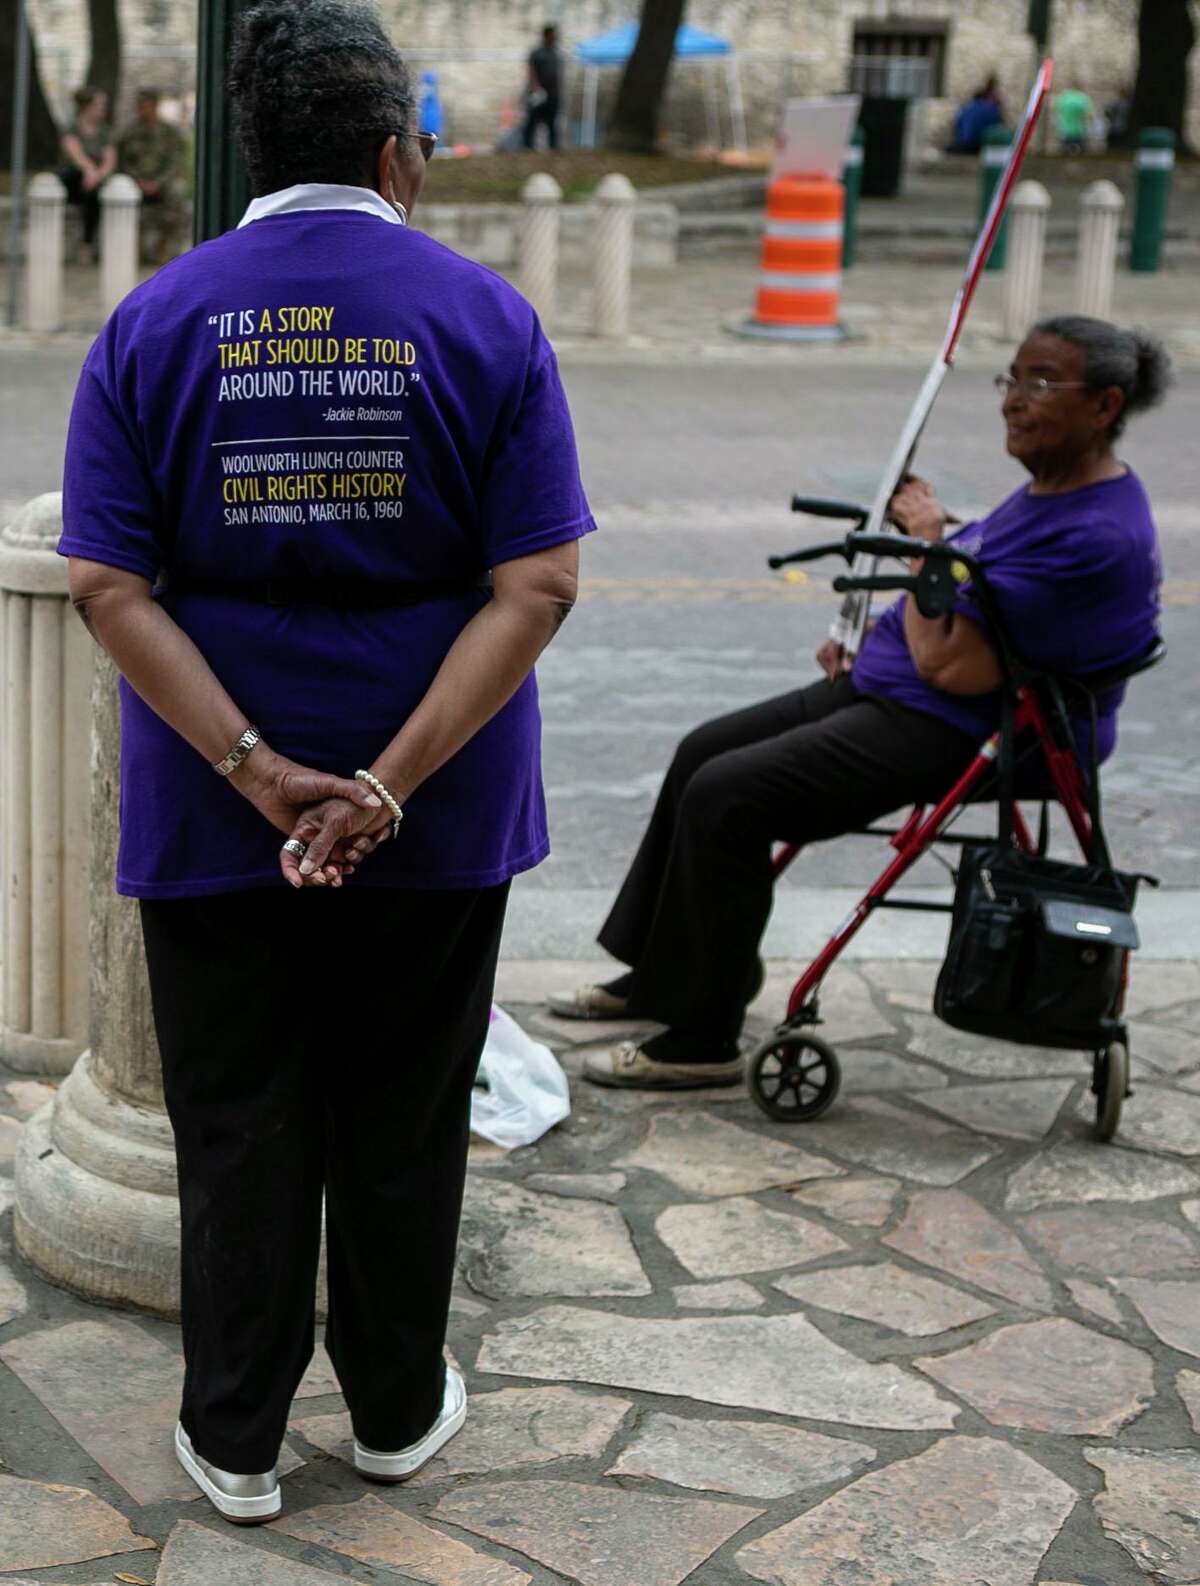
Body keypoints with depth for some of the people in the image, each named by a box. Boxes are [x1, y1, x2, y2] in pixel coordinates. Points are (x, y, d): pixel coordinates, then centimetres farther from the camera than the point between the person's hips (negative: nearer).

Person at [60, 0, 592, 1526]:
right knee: (404, 1125, 16)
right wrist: (389, 785, -17)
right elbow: (538, 584, -14)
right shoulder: (485, 317, -6)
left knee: (238, 1128, 12)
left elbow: (108, 585, -11)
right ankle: (397, 1410, 32)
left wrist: (258, 771, -15)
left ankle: (234, 1442, 23)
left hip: (214, 819, 0)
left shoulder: (150, 323, -3)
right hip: (437, 819, 0)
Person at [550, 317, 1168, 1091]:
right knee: (704, 753, 15)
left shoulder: (1096, 536, -25)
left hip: (945, 731, -11)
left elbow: (952, 666, -28)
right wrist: (872, 640, 9)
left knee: (724, 797, -17)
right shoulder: (1053, 489, 8)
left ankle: (702, 1041, -5)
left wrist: (929, 544, -16)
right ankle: (661, 974, 29)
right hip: (884, 685, 11)